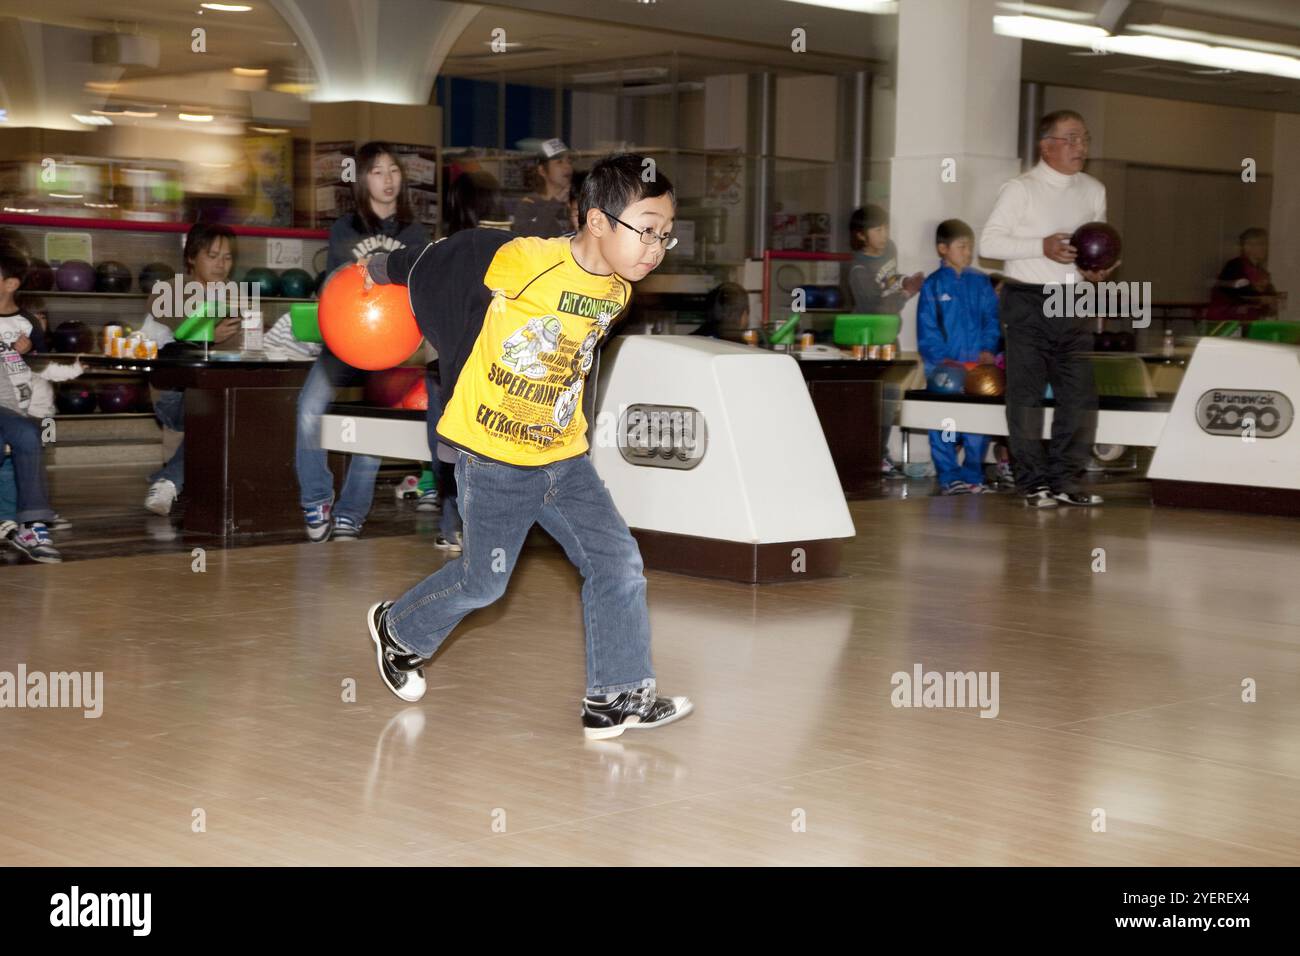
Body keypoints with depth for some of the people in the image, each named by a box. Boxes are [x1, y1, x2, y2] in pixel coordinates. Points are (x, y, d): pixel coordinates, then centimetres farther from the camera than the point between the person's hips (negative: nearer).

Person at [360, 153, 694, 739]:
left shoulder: (617, 290, 1)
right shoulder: (519, 261, -23)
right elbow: (435, 264, -8)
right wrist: (383, 270, 7)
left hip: (565, 459, 6)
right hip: (492, 459, -6)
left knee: (618, 563, -1)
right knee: (484, 579, 6)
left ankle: (616, 698, 8)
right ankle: (397, 630, 33)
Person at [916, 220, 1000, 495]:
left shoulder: (981, 282, 9)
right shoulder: (933, 285, 0)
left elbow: (991, 319, 6)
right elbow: (927, 328, -5)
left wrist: (988, 349, -10)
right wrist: (942, 358, -15)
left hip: (976, 364, 2)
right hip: (942, 367, -2)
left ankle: (973, 475, 12)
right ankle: (949, 477, 4)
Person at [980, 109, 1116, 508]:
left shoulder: (1093, 191, 12)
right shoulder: (1020, 189, -4)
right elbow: (989, 242, -9)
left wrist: (1097, 270, 0)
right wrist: (1043, 247, -18)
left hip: (1072, 302, 5)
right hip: (1028, 301, -5)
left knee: (1080, 394, 2)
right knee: (1026, 393, 0)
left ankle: (1065, 479, 12)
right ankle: (1032, 482, 7)